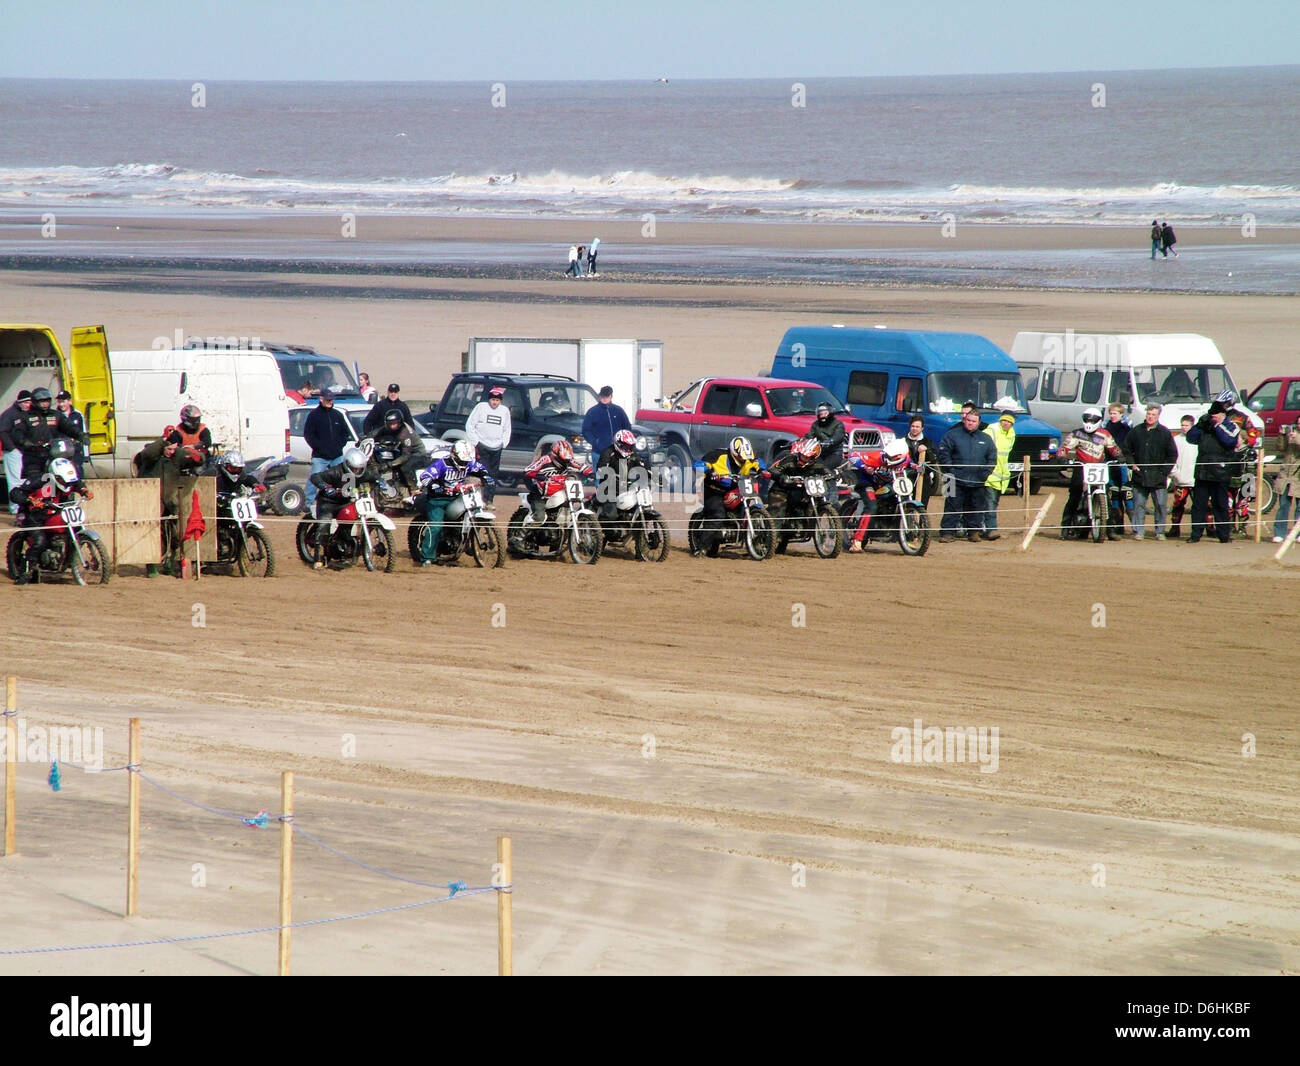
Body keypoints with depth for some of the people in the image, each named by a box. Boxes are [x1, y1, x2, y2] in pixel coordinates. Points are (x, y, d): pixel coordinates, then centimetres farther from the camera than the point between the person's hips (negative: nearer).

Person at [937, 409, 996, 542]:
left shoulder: (986, 439, 12)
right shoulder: (952, 435, 3)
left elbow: (992, 458, 16)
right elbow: (943, 454, 1)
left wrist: (985, 473, 3)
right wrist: (950, 470, -8)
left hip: (977, 482, 3)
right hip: (957, 481, -3)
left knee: (976, 509, 7)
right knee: (952, 508, -5)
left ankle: (974, 532, 16)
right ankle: (947, 532, -4)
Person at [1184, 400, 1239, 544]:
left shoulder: (1231, 426, 3)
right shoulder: (1205, 426, 15)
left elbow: (1230, 440, -16)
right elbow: (1191, 438, 8)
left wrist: (1217, 426, -13)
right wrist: (1200, 425, -5)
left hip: (1220, 474, -4)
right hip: (1202, 473, 4)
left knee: (1220, 505, 3)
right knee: (1198, 505, 2)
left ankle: (1224, 534, 10)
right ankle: (1195, 534, 5)